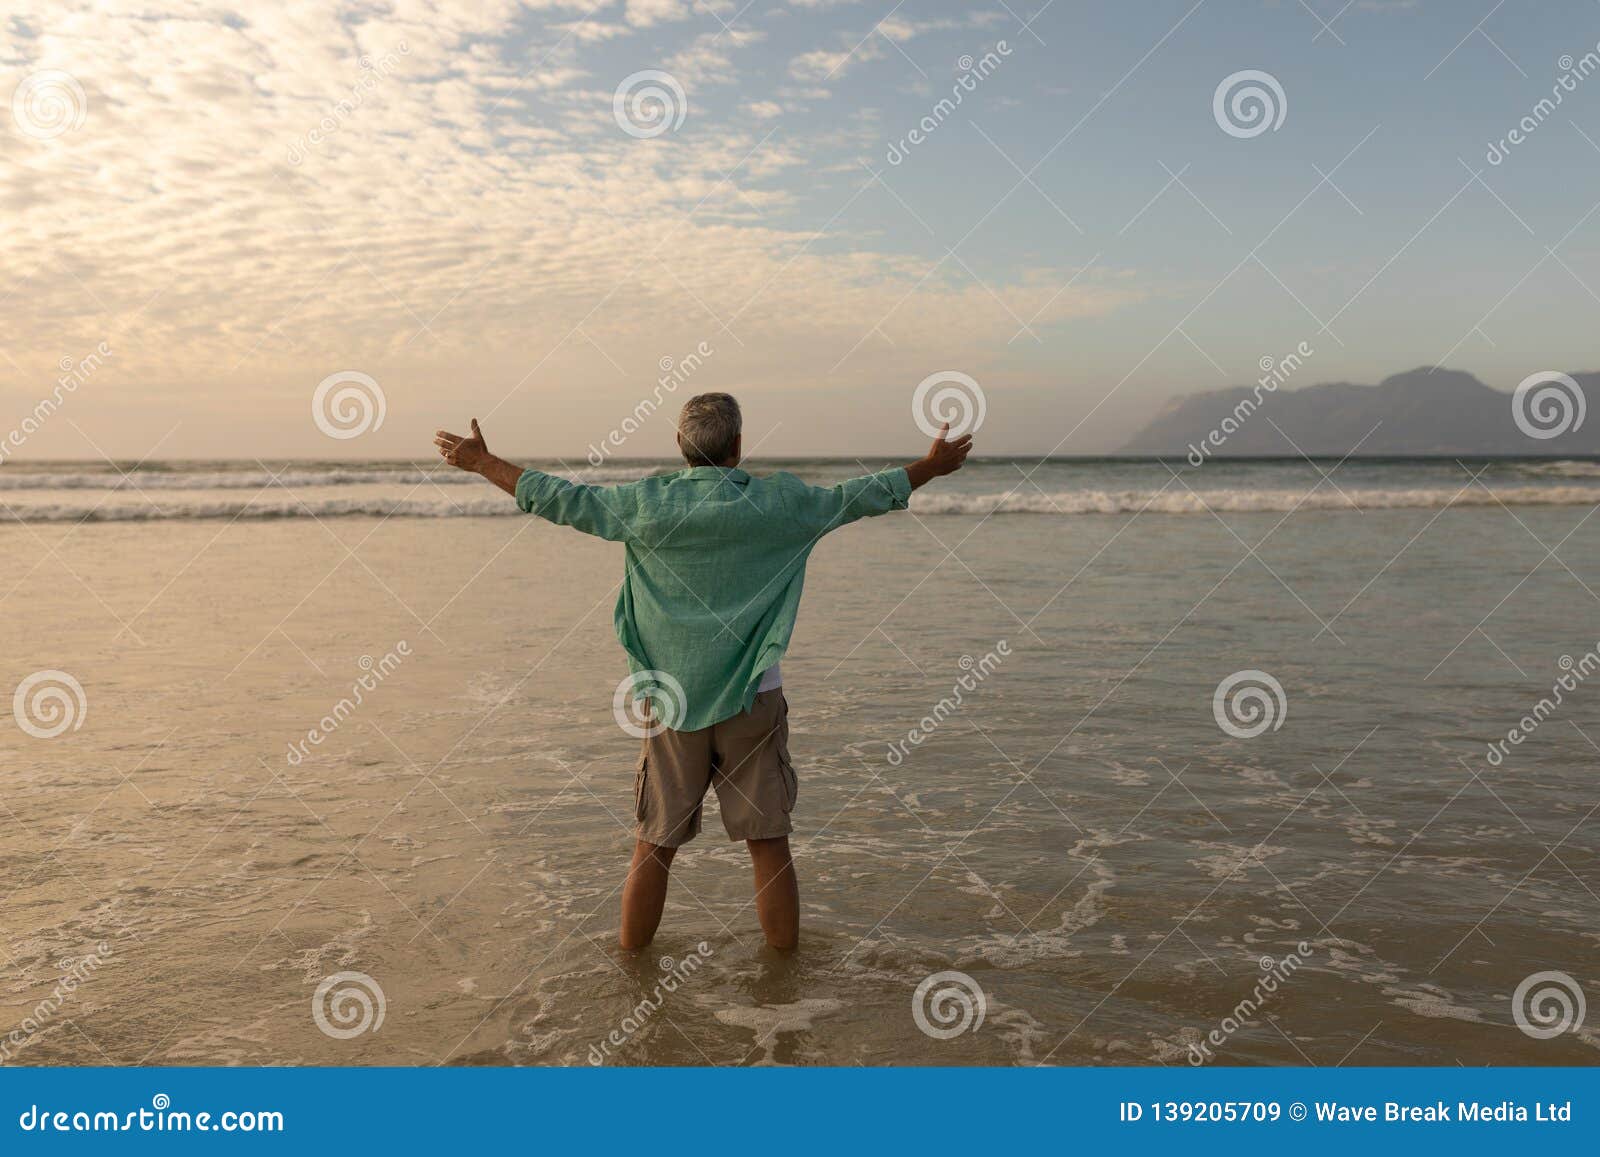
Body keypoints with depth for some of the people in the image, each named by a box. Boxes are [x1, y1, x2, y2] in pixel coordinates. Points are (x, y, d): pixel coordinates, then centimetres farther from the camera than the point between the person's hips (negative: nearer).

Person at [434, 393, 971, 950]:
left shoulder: (644, 505, -5)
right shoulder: (777, 503, -6)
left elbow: (562, 499, 5)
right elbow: (857, 497, 5)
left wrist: (481, 461, 19)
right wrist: (932, 465, 20)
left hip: (670, 701, 2)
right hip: (753, 701, -1)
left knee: (654, 848, 11)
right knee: (770, 847, 8)